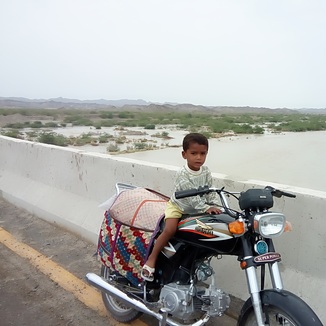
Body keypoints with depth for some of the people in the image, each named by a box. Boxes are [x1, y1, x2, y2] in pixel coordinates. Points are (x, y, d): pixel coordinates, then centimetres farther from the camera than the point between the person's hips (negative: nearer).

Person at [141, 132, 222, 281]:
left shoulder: (206, 171, -6)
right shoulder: (182, 174, -24)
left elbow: (210, 191, -2)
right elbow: (191, 196, -30)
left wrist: (214, 206, -16)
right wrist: (205, 208, -36)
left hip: (196, 210, 6)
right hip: (178, 207, -6)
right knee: (170, 230, -24)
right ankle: (151, 259, -12)